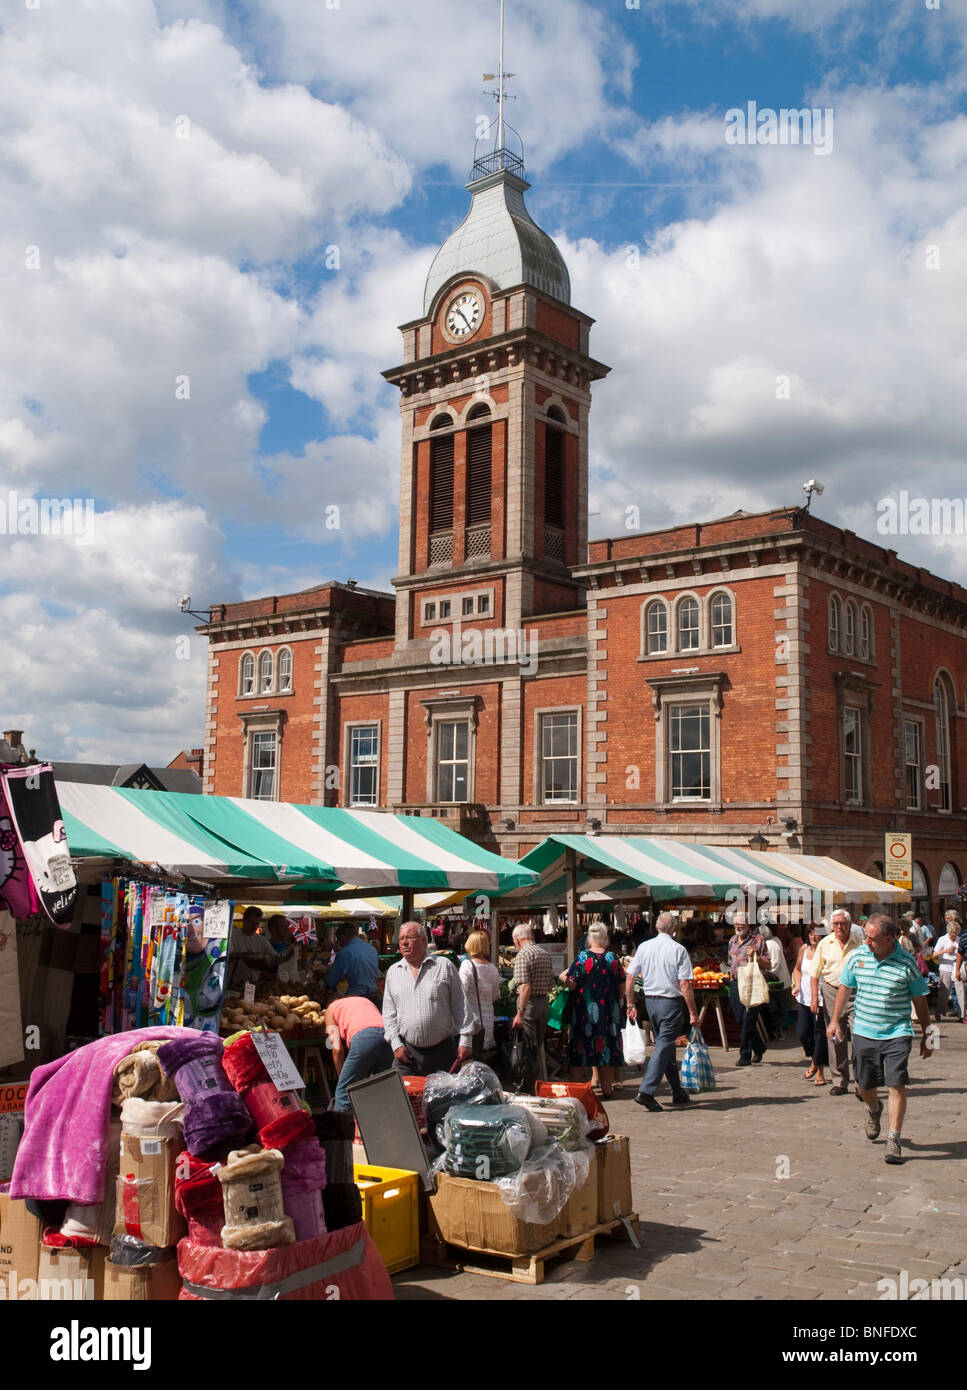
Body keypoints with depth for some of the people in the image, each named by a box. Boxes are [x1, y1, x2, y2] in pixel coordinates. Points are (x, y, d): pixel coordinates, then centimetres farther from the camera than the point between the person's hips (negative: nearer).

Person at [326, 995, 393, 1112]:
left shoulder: (332, 1008, 25)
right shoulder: (367, 1001, 39)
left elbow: (337, 1049, 14)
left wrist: (341, 1077, 22)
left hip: (363, 1037, -5)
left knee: (344, 1093, 5)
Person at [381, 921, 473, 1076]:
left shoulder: (444, 966, 3)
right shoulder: (393, 972, 11)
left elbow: (460, 1006, 2)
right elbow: (389, 1013, 11)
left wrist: (465, 1041, -2)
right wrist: (396, 1044, 0)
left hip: (444, 1051, -2)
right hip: (407, 1052, 2)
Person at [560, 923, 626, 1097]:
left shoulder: (582, 957, -10)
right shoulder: (613, 958, -1)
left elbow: (572, 984, -14)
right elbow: (621, 985, 6)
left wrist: (564, 977, 7)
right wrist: (615, 1001, 21)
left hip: (584, 1009, -2)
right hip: (608, 1009, 3)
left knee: (580, 1045, 5)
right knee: (606, 1044, 8)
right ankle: (606, 1087, 12)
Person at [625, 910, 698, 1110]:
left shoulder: (644, 947, 4)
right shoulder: (678, 949, -10)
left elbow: (630, 978, 3)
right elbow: (685, 984, -14)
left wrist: (631, 1005, 11)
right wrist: (693, 1012, -8)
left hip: (650, 1001, 6)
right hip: (670, 1002, -6)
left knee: (666, 1045, 17)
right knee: (664, 1046, -4)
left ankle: (678, 1092, 25)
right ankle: (646, 1091, -14)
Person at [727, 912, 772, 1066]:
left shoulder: (758, 940, -4)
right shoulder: (732, 941, 14)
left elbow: (768, 966, -4)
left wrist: (755, 957, -19)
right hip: (736, 984, 6)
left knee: (748, 1020, -7)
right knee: (740, 1020, 8)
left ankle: (745, 1056, -1)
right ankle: (759, 1048, 28)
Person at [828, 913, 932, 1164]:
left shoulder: (906, 963, -9)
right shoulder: (857, 956, -3)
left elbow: (919, 1001, 1)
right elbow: (845, 988, 11)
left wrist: (926, 1036, 7)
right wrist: (835, 1020, 9)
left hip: (897, 1034, -3)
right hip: (864, 1033, 3)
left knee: (897, 1085, -10)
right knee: (864, 1086, 13)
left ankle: (893, 1140, 1)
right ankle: (874, 1109, 47)